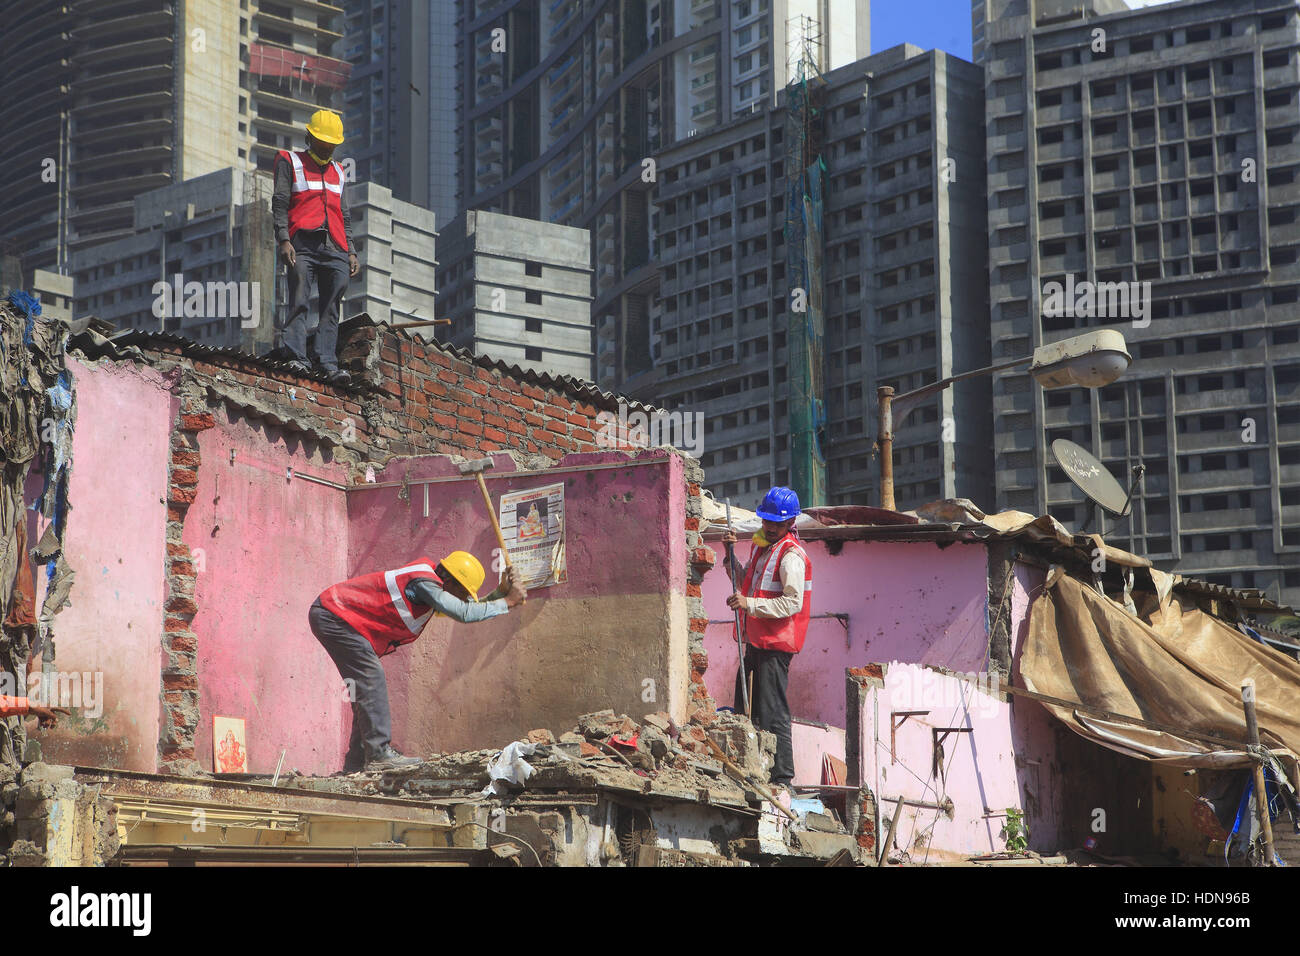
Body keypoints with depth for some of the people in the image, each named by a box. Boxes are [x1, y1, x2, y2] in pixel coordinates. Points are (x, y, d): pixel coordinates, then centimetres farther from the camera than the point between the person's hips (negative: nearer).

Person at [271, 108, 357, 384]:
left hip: (335, 248, 4)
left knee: (331, 309, -5)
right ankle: (296, 356, -19)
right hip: (303, 245, -4)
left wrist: (351, 252, 15)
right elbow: (279, 204, 2)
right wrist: (284, 240, -12)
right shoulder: (290, 162, 13)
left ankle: (327, 362, -11)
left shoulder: (337, 171, 28)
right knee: (299, 301, -14)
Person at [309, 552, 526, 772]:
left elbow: (471, 608, 15)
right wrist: (507, 602, -17)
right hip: (332, 615, -11)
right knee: (371, 678, -16)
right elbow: (464, 614, -26)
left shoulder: (429, 578, 8)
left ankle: (357, 762, 9)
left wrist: (500, 591, 1)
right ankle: (379, 753, -18)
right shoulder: (423, 582, -23)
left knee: (366, 687, 9)